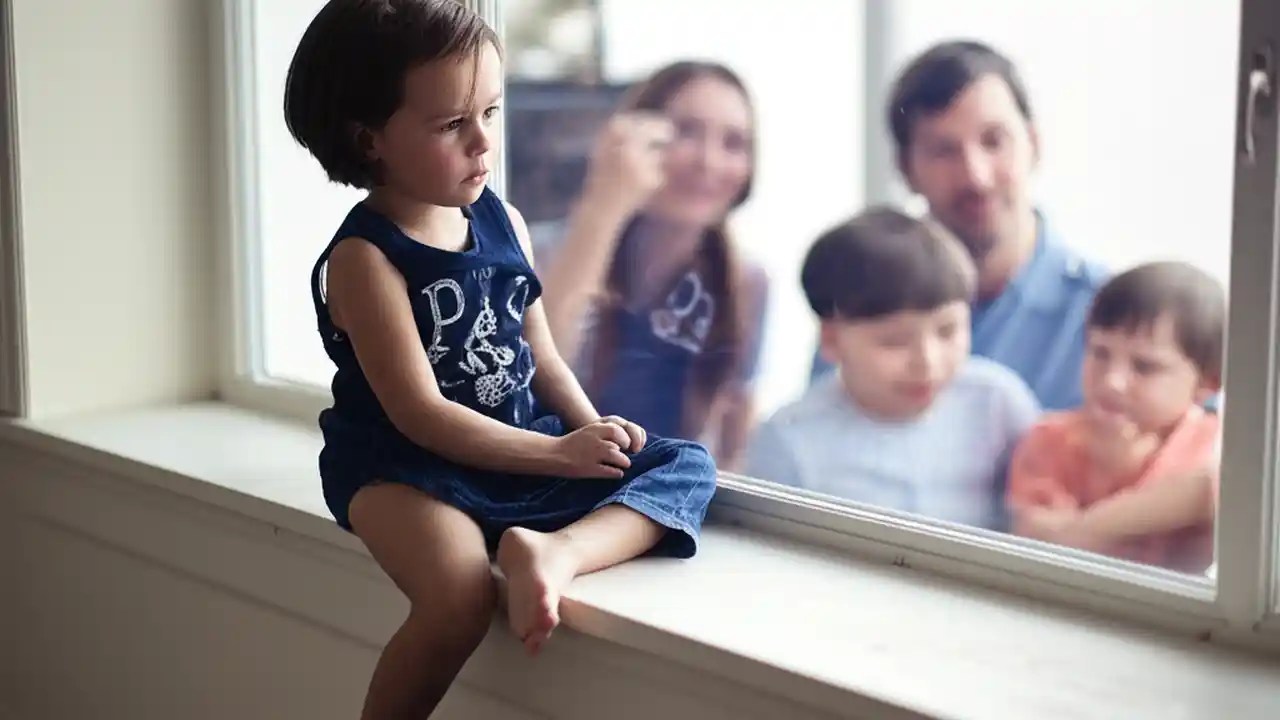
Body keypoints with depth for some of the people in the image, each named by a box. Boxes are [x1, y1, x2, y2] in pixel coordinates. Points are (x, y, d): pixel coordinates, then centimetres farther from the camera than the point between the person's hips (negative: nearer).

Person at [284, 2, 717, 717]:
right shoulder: (365, 257, -14)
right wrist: (561, 453, -19)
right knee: (462, 598, -35)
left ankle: (555, 548, -36)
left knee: (688, 465, -8)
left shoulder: (504, 221, 6)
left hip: (519, 451, 7)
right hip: (404, 465, -7)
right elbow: (420, 414, -18)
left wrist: (594, 432, -6)